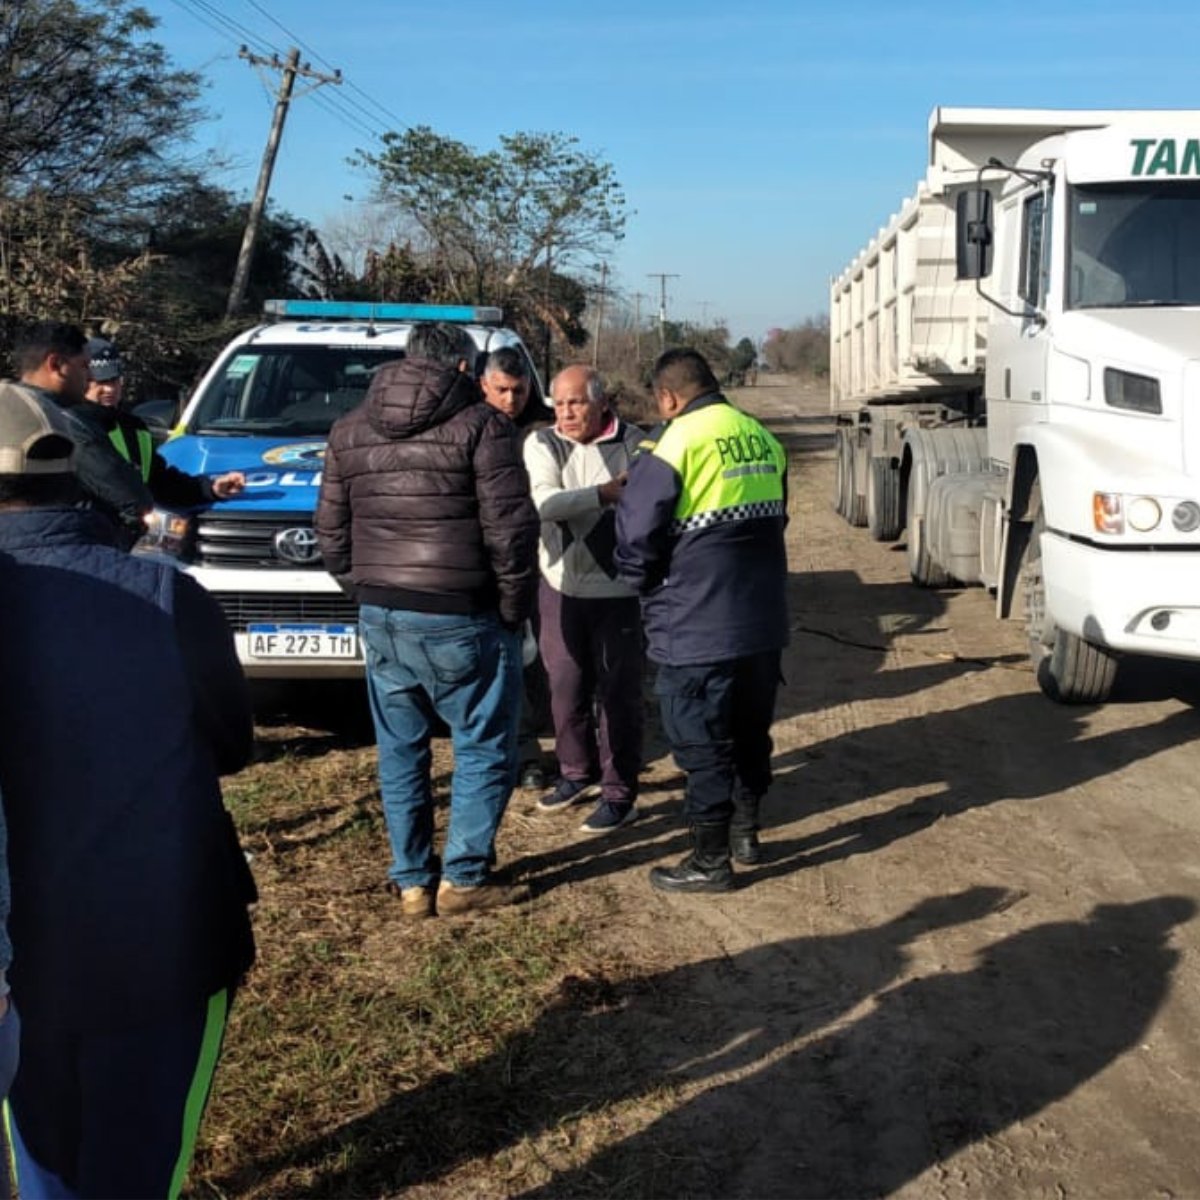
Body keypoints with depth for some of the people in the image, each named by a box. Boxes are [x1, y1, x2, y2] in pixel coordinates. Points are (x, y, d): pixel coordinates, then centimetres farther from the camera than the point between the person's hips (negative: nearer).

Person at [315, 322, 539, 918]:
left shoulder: (350, 428, 11)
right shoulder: (479, 424, -6)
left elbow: (330, 530, 12)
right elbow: (510, 529, -12)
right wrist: (514, 607, -1)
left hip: (380, 616, 6)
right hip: (459, 618, -5)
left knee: (400, 752, 15)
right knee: (484, 748, 8)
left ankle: (411, 882, 21)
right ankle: (463, 878, 11)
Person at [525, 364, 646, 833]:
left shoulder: (632, 444, -5)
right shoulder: (542, 445, -2)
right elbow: (544, 504, -18)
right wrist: (604, 493, -27)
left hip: (618, 589, -3)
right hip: (561, 586, 3)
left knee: (617, 693, 1)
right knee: (566, 687, 14)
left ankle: (620, 795, 10)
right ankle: (578, 773, 34)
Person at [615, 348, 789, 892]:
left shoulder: (674, 442, -13)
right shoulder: (762, 438, 8)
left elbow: (636, 535, -11)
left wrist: (643, 583, 8)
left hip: (698, 626, -7)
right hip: (764, 617, 7)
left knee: (701, 740, 4)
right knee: (750, 728, 20)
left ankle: (710, 860, 12)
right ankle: (746, 830, 35)